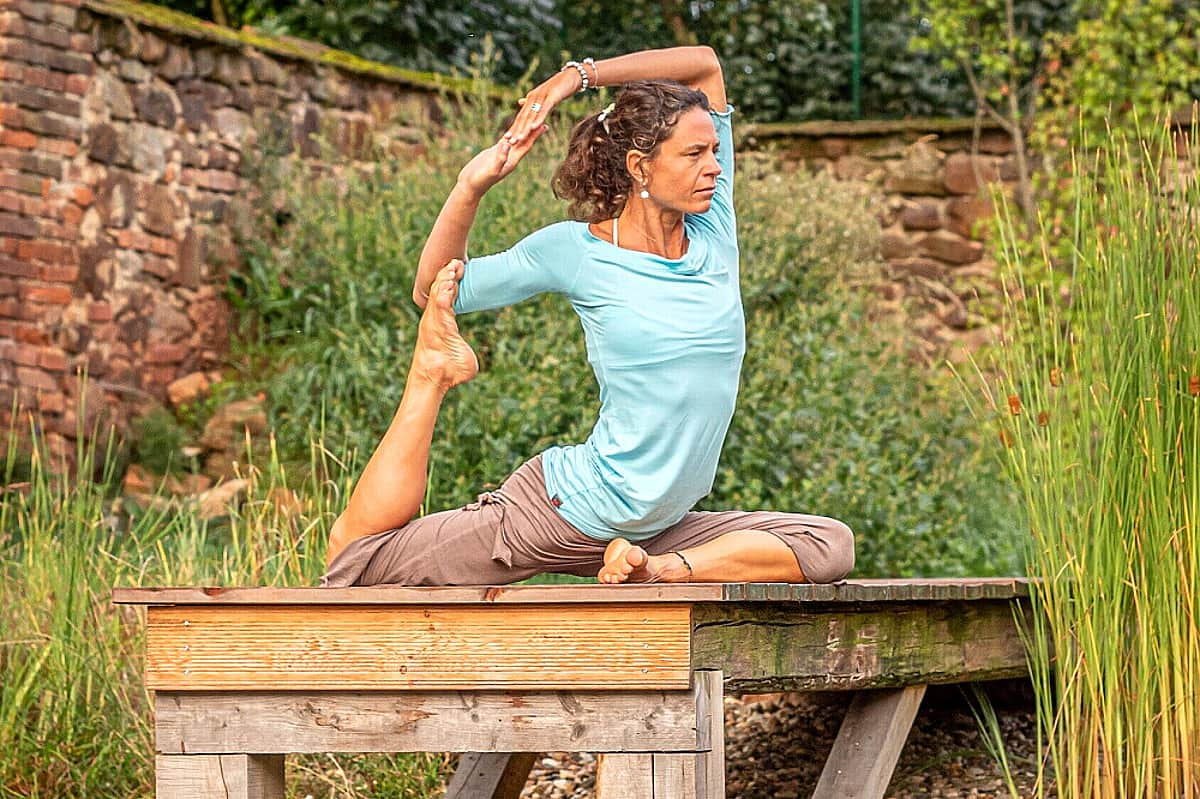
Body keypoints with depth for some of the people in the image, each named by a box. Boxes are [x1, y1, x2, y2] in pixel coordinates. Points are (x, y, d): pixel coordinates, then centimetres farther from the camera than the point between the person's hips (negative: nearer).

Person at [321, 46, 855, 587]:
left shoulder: (713, 233, 0)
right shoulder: (574, 251, -9)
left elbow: (705, 65, 4)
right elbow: (434, 293, 2)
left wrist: (577, 77, -3)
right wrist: (471, 189, -12)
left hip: (655, 530, 4)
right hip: (566, 512, -4)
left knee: (831, 545, -12)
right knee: (352, 549, -4)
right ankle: (433, 370, 6)